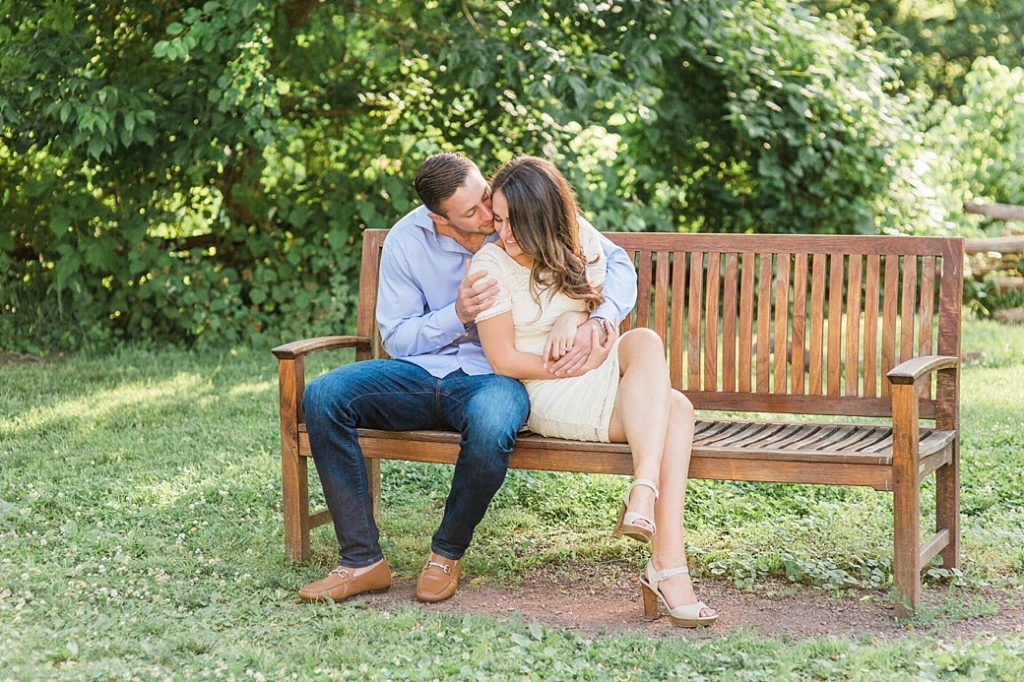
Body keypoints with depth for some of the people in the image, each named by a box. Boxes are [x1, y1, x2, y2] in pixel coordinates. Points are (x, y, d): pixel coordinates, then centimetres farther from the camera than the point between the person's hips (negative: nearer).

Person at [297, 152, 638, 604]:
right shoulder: (406, 242, -3)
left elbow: (618, 264, -3)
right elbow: (395, 338, 1)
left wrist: (595, 323, -23)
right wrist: (457, 315, -18)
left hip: (496, 375, -3)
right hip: (423, 371, 3)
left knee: (490, 429, -40)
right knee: (323, 396, -22)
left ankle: (448, 554, -11)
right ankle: (362, 560, -17)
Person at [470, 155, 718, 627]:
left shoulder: (578, 242, 8)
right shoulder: (490, 267, -8)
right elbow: (504, 360, -9)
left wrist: (574, 321, -9)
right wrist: (582, 366, -13)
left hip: (602, 379, 5)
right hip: (549, 398, -5)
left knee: (670, 396, -28)